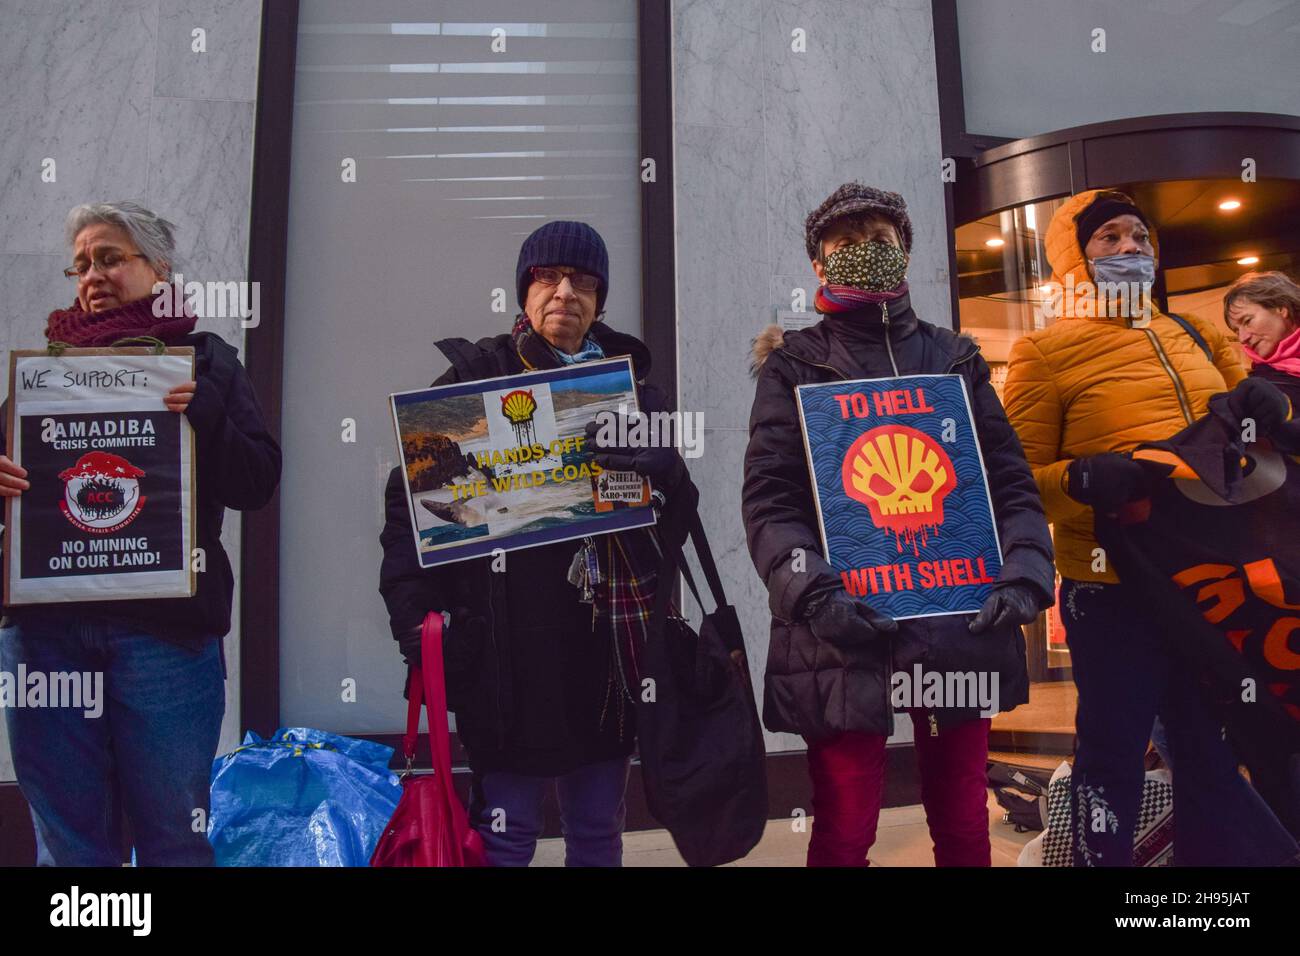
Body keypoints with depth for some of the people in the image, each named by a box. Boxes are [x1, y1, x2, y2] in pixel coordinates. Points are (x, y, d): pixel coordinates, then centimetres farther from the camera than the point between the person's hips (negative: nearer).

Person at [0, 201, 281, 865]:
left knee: (174, 838, 7)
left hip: (163, 628, -2)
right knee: (69, 844, 11)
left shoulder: (205, 362, 8)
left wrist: (203, 414, -17)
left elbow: (257, 484, -1)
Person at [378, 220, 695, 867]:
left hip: (609, 645, 4)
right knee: (506, 835, 5)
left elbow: (680, 506, 9)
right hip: (509, 648, -3)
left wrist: (664, 472, -15)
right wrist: (414, 619, -11)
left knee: (599, 835, 16)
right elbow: (412, 498, -1)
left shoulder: (632, 384, 12)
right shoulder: (475, 376, 1)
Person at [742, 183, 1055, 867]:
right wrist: (814, 593, -20)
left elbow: (1010, 481, 11)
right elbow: (768, 499, -4)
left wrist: (1025, 574, -7)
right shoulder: (795, 366, 6)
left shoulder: (955, 359, 15)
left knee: (964, 825, 12)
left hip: (960, 627, 3)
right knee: (845, 832, 3)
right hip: (845, 634, -3)